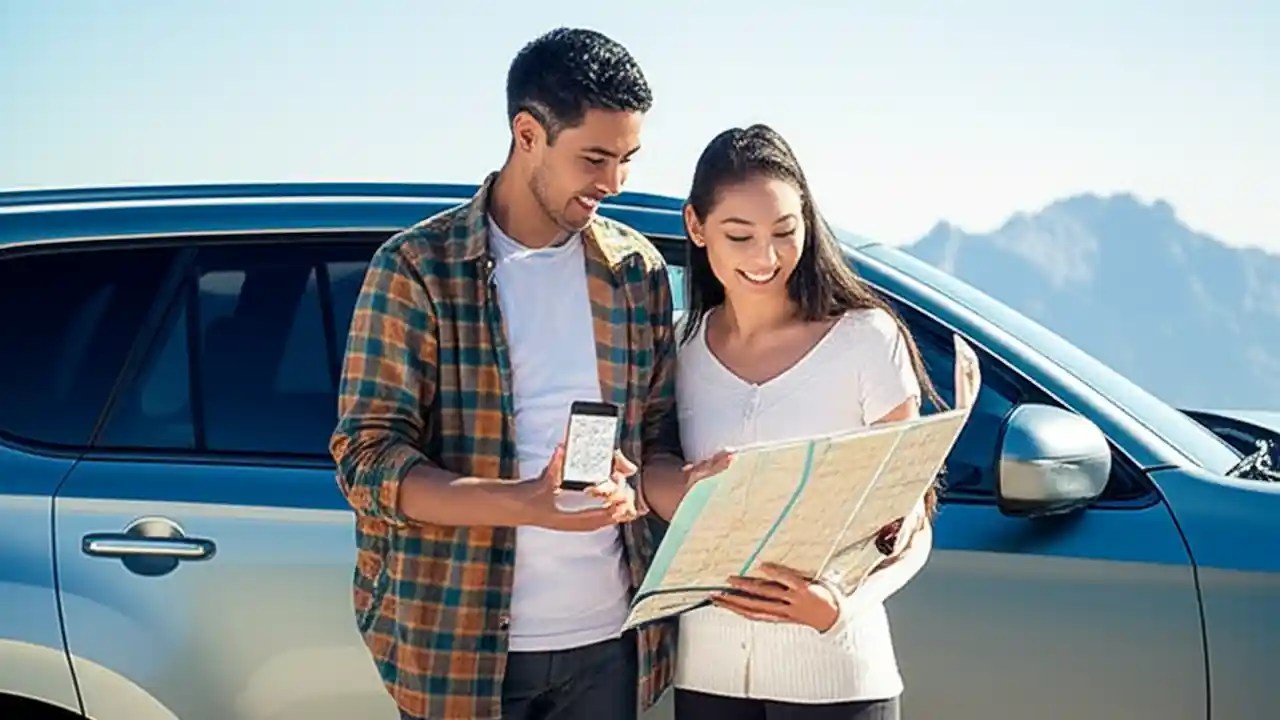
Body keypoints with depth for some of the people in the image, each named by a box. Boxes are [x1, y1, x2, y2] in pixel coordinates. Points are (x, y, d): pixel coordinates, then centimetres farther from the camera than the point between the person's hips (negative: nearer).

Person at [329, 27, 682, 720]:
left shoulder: (638, 270, 7)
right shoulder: (417, 268, -5)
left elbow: (661, 438, 12)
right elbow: (367, 459, -10)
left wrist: (634, 489, -12)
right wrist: (523, 503, -25)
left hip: (609, 639, 4)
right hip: (459, 643, -3)